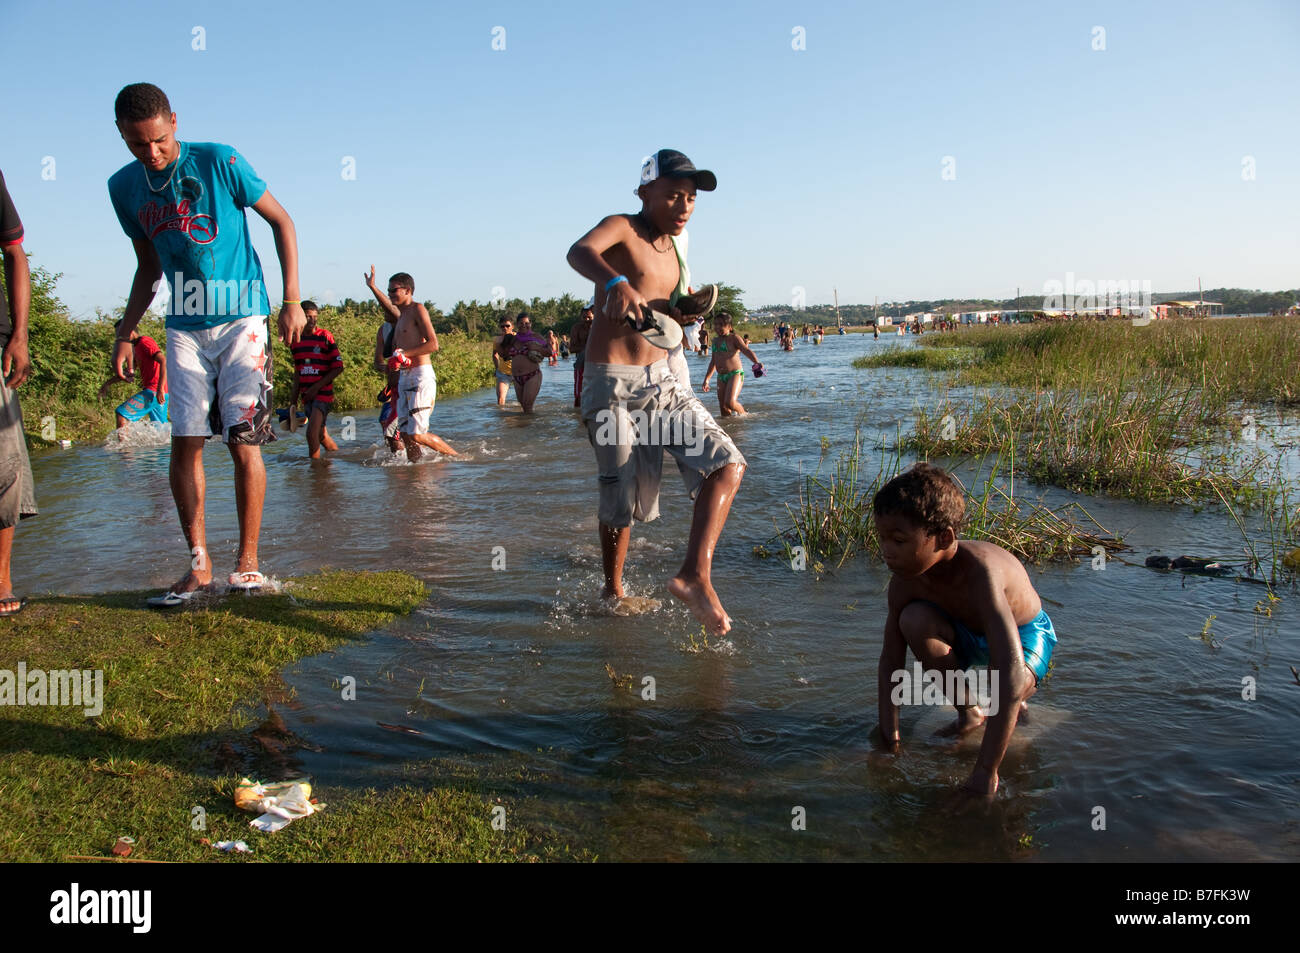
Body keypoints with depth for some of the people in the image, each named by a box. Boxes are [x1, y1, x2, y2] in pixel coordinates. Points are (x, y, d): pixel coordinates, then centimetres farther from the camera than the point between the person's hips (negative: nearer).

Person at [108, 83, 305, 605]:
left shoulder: (218, 161, -7)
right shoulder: (125, 187, 8)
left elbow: (281, 222, -1)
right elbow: (148, 266, 19)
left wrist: (292, 301, -7)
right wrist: (124, 334, 12)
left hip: (241, 319, -4)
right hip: (183, 327, 4)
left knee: (244, 441, -7)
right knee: (184, 443, -1)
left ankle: (248, 562, 5)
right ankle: (198, 566, 8)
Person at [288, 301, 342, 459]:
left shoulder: (325, 337, -5)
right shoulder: (296, 341, 10)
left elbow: (338, 367, -6)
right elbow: (297, 372, 17)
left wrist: (316, 387, -12)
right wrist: (293, 401, 13)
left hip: (323, 394, -5)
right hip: (307, 397, 6)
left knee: (312, 434, -17)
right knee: (322, 436, 11)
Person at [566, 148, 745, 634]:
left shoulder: (671, 248, 15)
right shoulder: (621, 228, -8)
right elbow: (579, 251, -31)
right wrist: (615, 281, -53)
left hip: (660, 378, 7)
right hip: (611, 383, -7)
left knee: (726, 463, -9)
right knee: (623, 497, 1)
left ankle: (695, 575, -18)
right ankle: (613, 592, 23)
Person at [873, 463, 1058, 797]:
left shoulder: (979, 571, -41)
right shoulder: (904, 580, -23)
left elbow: (1011, 675, -47)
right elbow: (891, 660, -12)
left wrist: (985, 772, -46)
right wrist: (888, 733, -18)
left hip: (1025, 632, -5)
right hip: (967, 633, 5)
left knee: (1009, 682, -37)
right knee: (915, 620, -26)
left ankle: (1007, 711, 3)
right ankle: (969, 713, -2)